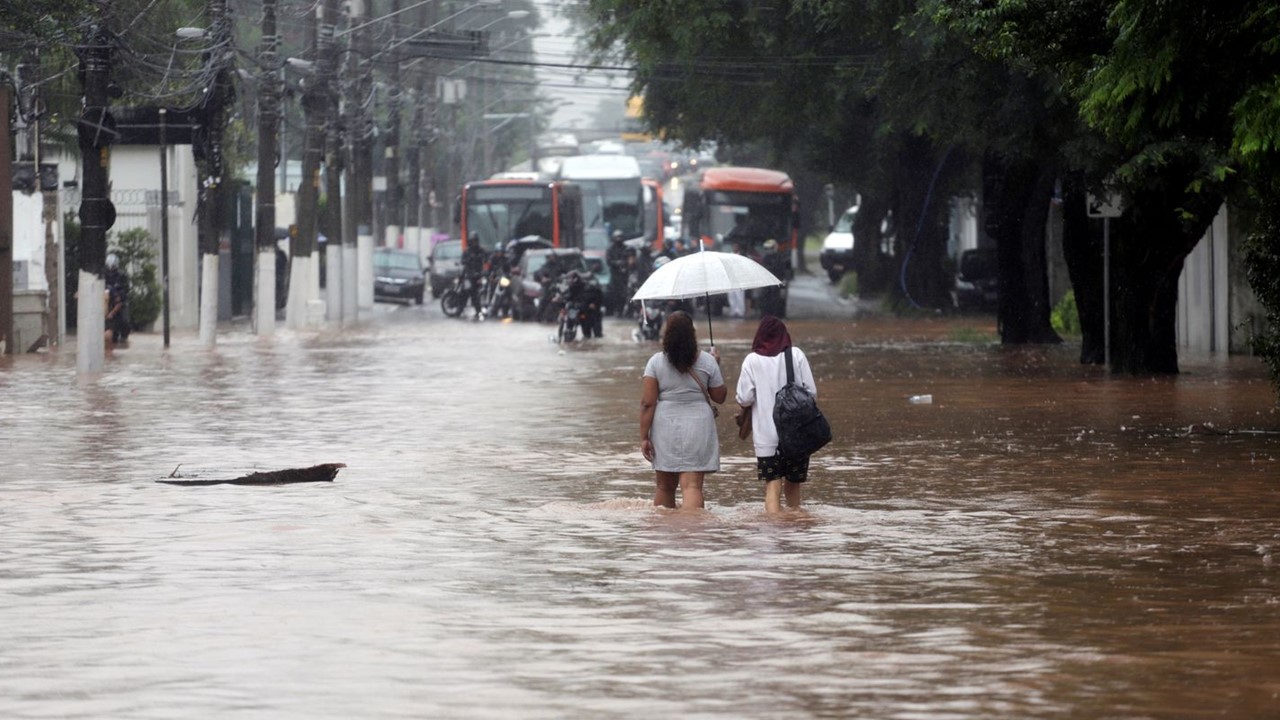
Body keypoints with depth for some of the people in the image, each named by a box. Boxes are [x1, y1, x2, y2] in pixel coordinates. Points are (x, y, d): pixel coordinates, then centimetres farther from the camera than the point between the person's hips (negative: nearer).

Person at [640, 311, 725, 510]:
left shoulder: (656, 362, -4)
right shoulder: (706, 362, -3)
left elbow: (647, 403, -7)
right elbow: (720, 396, 8)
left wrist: (644, 437, -2)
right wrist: (716, 366, 20)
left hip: (665, 427, 1)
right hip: (698, 426, -1)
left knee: (664, 486, 16)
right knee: (692, 486, -7)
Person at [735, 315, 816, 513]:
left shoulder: (752, 360, -4)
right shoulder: (796, 355, -2)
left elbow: (744, 399, -6)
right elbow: (811, 392, -1)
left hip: (766, 435, -2)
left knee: (773, 486, -4)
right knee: (793, 484, 16)